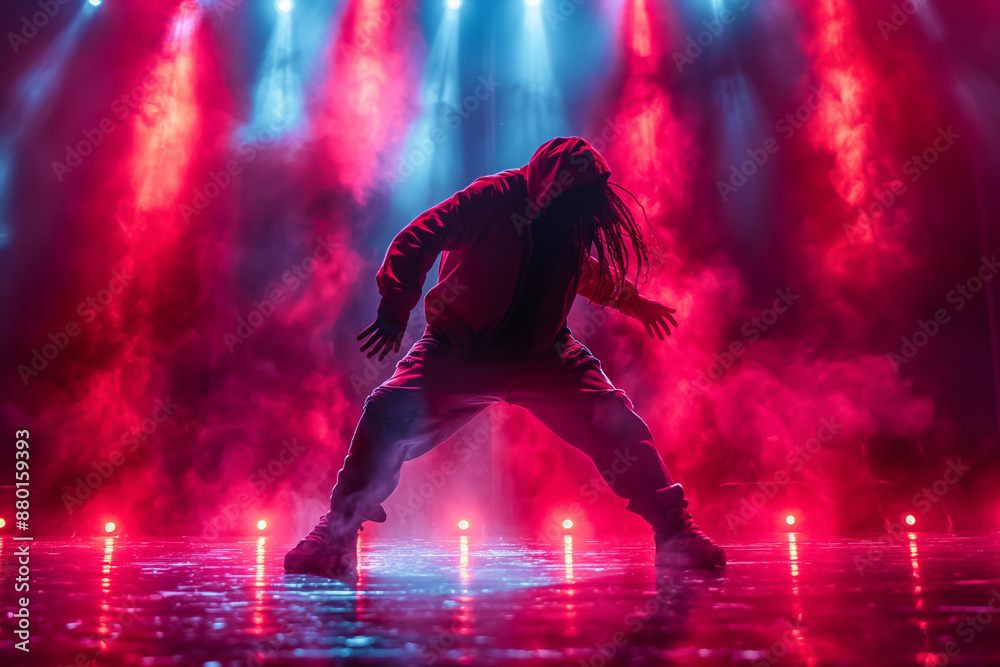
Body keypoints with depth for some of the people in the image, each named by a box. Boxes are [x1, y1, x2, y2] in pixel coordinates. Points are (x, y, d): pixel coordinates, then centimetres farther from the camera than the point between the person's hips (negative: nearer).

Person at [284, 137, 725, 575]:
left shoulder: (575, 221, 2)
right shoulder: (492, 198, -15)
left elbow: (587, 272, 25)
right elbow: (416, 240, -18)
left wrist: (634, 302, 33)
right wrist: (395, 310, -27)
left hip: (543, 355, 4)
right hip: (460, 351, -3)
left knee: (616, 422, -10)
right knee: (389, 416, -20)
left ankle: (673, 531, 6)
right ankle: (337, 532, -2)